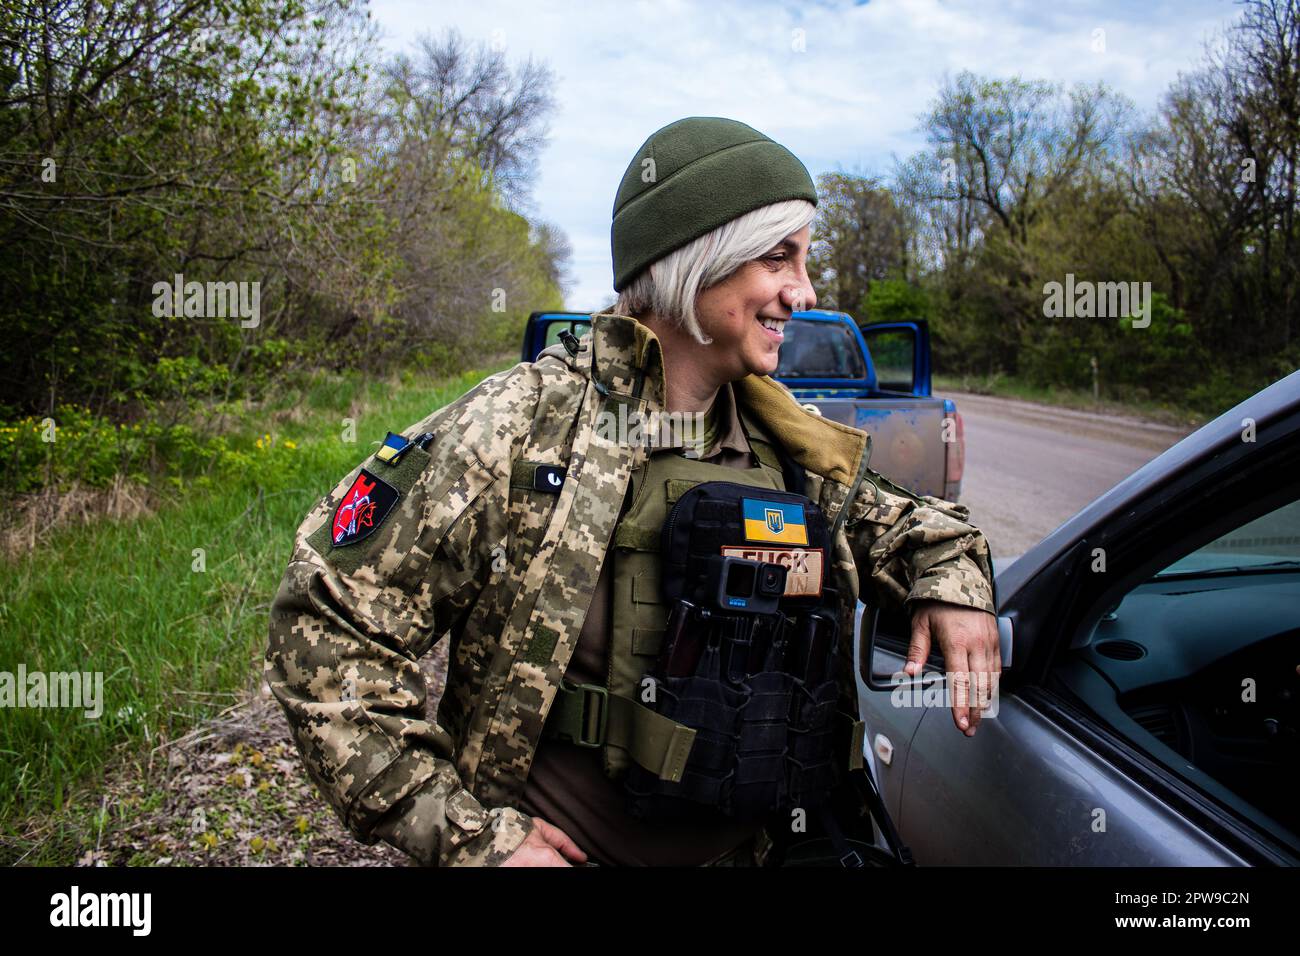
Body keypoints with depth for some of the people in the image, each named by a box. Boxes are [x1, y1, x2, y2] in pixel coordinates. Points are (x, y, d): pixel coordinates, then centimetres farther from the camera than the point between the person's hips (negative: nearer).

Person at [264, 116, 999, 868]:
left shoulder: (799, 456, -2)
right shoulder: (521, 427, -19)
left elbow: (897, 521, 16)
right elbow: (331, 622, -18)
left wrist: (953, 578, -7)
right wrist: (464, 835, -20)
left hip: (743, 847, 5)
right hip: (551, 844, -5)